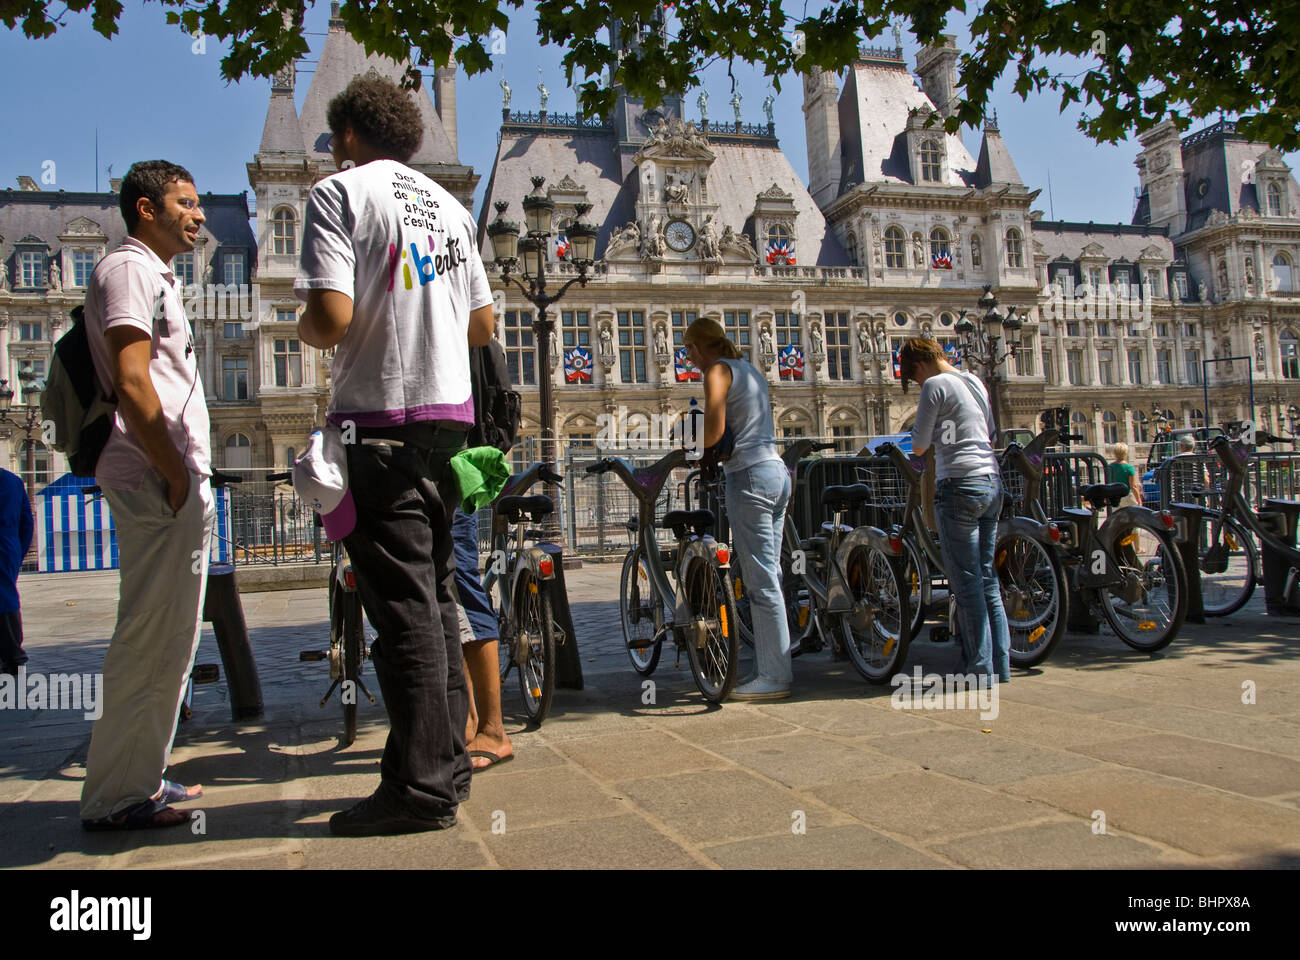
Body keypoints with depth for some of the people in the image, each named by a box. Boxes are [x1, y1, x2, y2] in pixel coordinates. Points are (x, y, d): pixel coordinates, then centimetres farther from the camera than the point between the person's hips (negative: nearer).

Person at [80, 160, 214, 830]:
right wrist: (174, 473, -19)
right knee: (152, 638, -7)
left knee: (169, 636, 14)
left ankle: (143, 776, 23)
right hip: (156, 480, -10)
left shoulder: (157, 277, 25)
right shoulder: (128, 269, -6)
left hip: (177, 480, 10)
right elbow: (132, 384, -17)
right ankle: (115, 795, 2)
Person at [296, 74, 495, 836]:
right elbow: (483, 326, 18)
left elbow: (331, 321, -16)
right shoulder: (450, 205, 17)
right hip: (448, 415, 7)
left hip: (380, 422, -7)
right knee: (435, 596, 13)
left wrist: (304, 328, 5)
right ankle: (449, 767, 20)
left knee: (403, 605, -5)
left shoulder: (340, 193, -3)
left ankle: (422, 788, 1)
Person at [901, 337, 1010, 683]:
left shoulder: (935, 386, -8)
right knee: (987, 581, 13)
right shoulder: (975, 382, 17)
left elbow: (918, 447, -6)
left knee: (967, 584, -3)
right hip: (992, 484, 9)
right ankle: (1000, 665, 17)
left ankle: (980, 671, 1)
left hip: (960, 487, -8)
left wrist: (923, 442, 16)